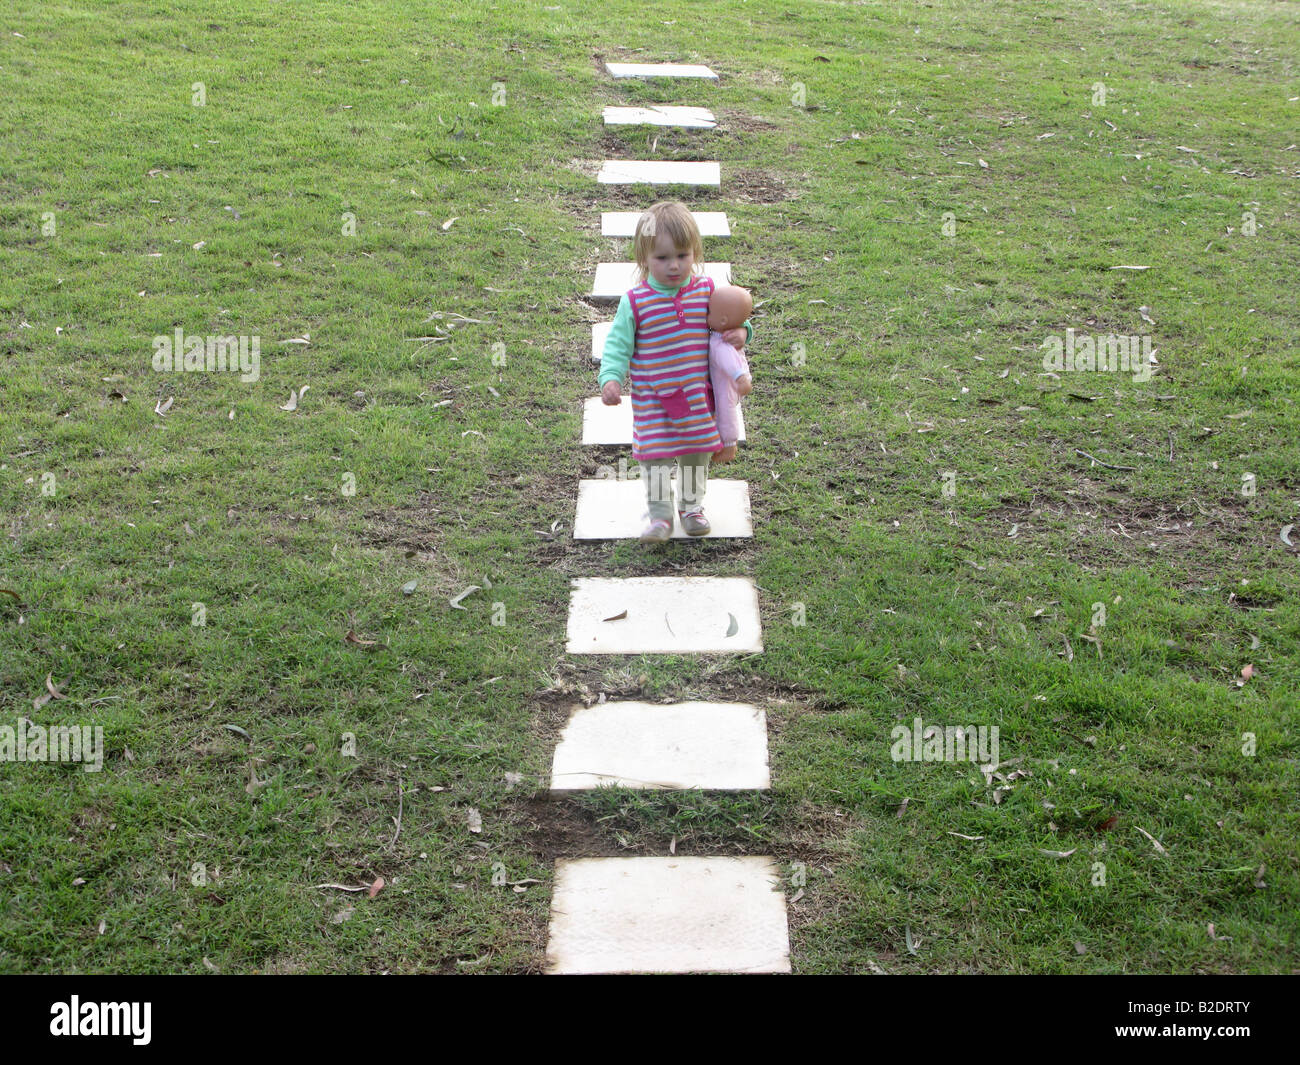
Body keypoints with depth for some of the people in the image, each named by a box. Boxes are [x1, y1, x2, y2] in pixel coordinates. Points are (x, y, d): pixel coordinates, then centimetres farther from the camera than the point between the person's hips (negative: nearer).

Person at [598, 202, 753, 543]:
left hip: (697, 396, 2)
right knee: (655, 457, -3)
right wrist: (611, 378, -22)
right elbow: (617, 345, -8)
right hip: (652, 401, -2)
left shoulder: (707, 291, -2)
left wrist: (740, 333, -8)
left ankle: (691, 507, 34)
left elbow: (727, 323, 14)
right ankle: (660, 516, 14)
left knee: (696, 454, 12)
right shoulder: (635, 301, -10)